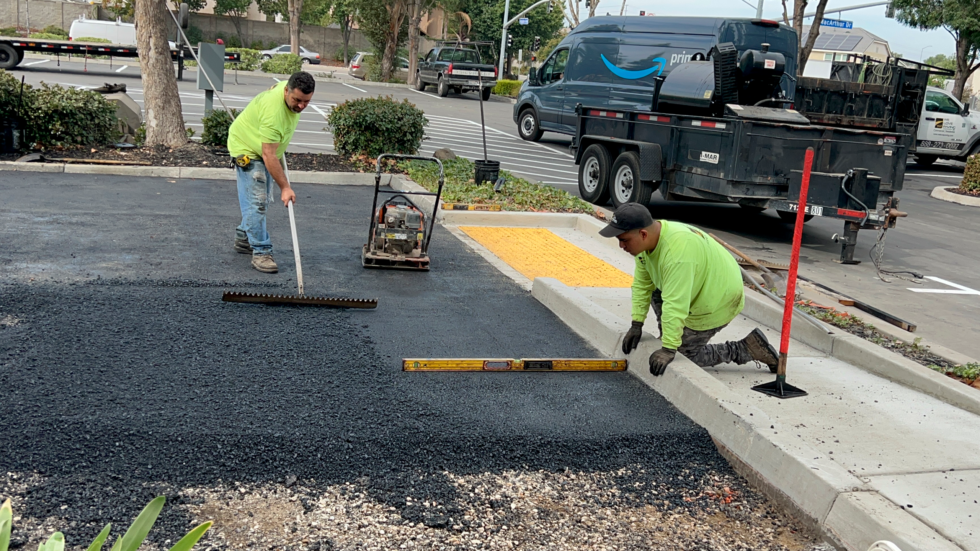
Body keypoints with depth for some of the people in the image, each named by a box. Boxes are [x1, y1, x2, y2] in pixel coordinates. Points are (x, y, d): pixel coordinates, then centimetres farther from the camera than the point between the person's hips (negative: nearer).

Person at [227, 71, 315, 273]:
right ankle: (261, 252, -12)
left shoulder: (289, 88, -12)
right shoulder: (274, 112, -39)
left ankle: (243, 239, 31)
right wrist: (285, 187, -34)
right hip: (247, 148, -9)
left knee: (261, 199, 16)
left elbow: (273, 88, 14)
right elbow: (269, 155, -36)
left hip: (264, 147, 9)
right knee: (256, 202, -15)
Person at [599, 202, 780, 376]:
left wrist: (668, 349, -35)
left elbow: (676, 305, -37)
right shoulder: (647, 240, -8)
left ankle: (749, 348, 4)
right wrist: (636, 324, -1)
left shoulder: (677, 250, -37)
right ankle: (669, 336, 18)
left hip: (719, 299, -9)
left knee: (689, 355, -2)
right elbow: (642, 285, 2)